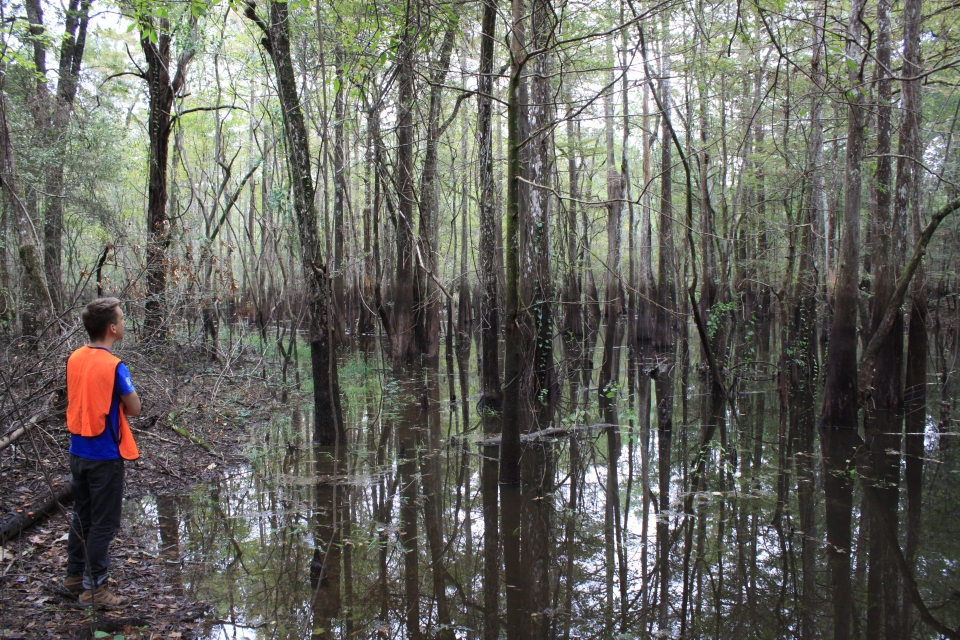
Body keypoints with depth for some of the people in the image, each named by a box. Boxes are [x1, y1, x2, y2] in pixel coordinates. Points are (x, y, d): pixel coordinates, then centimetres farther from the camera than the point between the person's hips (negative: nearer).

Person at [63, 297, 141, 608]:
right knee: (104, 524, 4)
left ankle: (75, 576, 32)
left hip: (78, 451, 7)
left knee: (82, 517, 21)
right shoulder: (113, 366, -20)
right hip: (105, 456, -7)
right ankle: (94, 588, 11)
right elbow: (134, 408, -12)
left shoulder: (74, 359, 2)